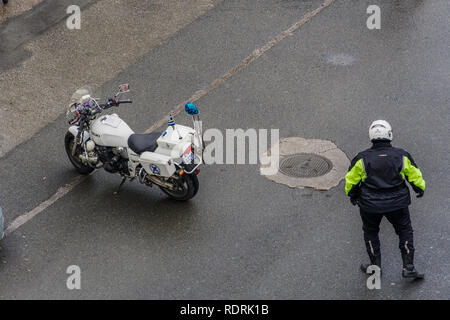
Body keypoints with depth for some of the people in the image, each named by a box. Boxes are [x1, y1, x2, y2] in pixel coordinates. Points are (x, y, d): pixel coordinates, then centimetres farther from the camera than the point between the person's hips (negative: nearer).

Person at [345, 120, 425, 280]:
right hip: (397, 203, 0)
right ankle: (408, 267, 13)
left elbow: (351, 180, 3)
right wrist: (420, 189, 28)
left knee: (370, 232, 22)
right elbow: (415, 175, 6)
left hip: (370, 206, 0)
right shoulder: (402, 156, -7)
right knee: (405, 231, 17)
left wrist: (352, 195, 24)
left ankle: (375, 265, 28)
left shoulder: (362, 159, -9)